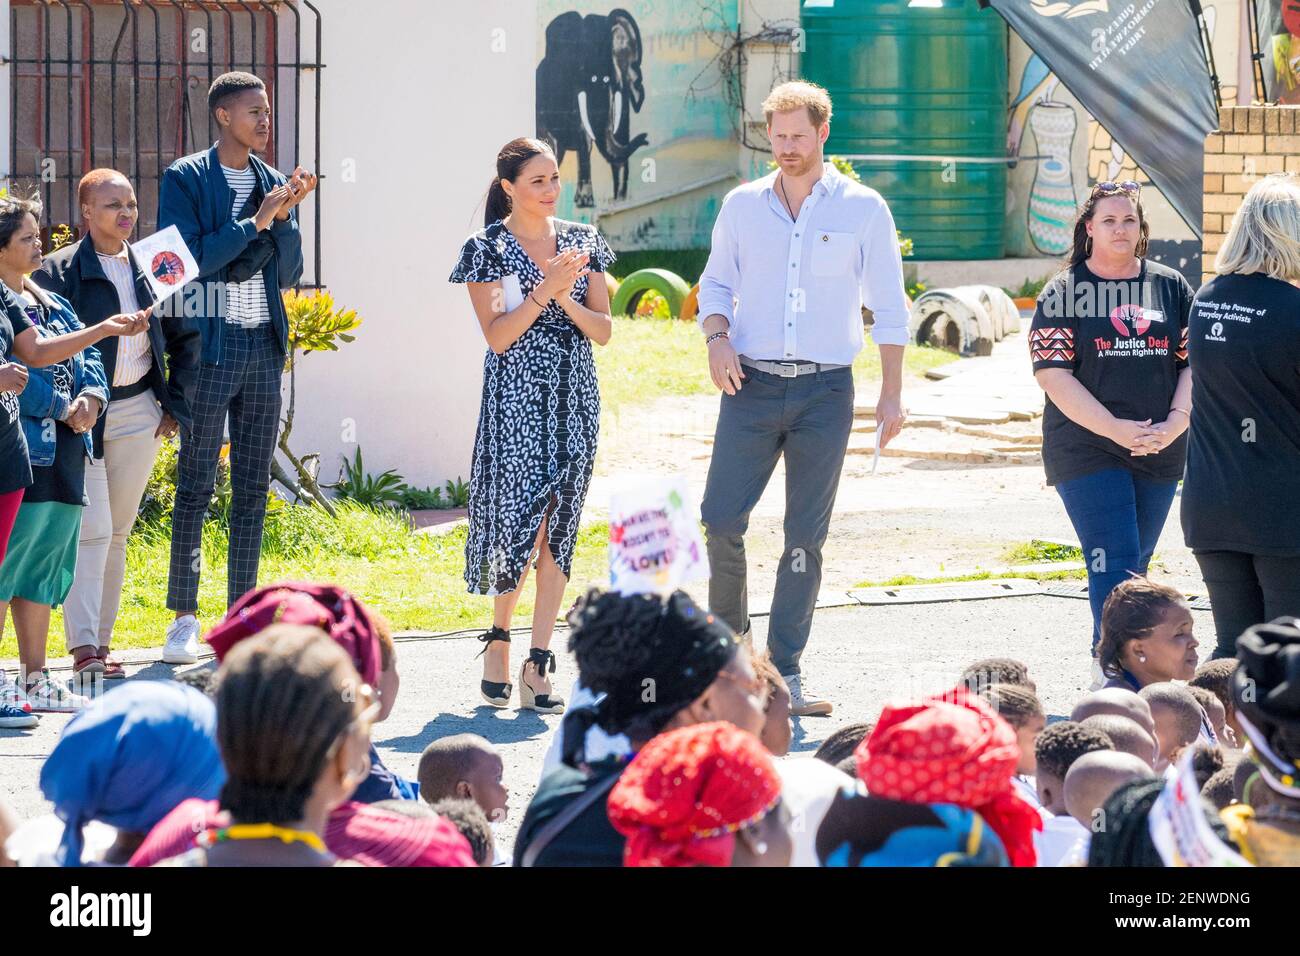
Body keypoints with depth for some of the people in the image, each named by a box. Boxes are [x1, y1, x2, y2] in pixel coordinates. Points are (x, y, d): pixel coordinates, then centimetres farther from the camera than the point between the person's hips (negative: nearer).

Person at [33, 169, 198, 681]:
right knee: (91, 530, -12)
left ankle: (100, 643, 16)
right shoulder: (59, 270, -7)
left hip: (137, 414, 5)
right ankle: (83, 648, -14)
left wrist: (176, 404, 11)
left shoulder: (151, 268, 8)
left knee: (117, 532, 9)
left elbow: (184, 338, 18)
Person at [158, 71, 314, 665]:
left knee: (253, 488, 7)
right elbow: (188, 259, -13)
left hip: (264, 348, 5)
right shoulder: (185, 180, -3)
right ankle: (183, 617, 2)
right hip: (210, 347, -5)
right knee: (195, 486, -2)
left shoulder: (272, 182, 11)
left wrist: (286, 216, -6)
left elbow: (289, 272, 9)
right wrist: (256, 221, -15)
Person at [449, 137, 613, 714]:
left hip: (574, 400, 4)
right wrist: (545, 290, -17)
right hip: (516, 399, -4)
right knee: (519, 520, -10)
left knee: (558, 528, 0)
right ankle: (499, 637, 13)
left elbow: (603, 331, 7)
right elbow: (497, 336, -9)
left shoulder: (582, 241, 10)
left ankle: (538, 665, 1)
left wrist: (566, 298, -10)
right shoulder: (487, 249, -1)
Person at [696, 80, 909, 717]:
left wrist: (892, 394, -1)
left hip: (824, 391, -1)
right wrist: (716, 338, -5)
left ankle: (784, 674, 5)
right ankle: (727, 634, 15)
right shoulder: (742, 205, 8)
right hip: (751, 383, 1)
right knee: (721, 520, -9)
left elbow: (888, 307, 5)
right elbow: (716, 283, 16)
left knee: (806, 538, 1)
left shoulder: (862, 209, 3)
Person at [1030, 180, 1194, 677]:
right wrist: (1114, 428, -16)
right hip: (1087, 447, -4)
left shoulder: (1171, 287, 9)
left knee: (1135, 563, 10)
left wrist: (1174, 424, -10)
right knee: (1114, 563, -14)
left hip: (1160, 450, 4)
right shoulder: (1064, 292, 0)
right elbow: (1053, 374, -8)